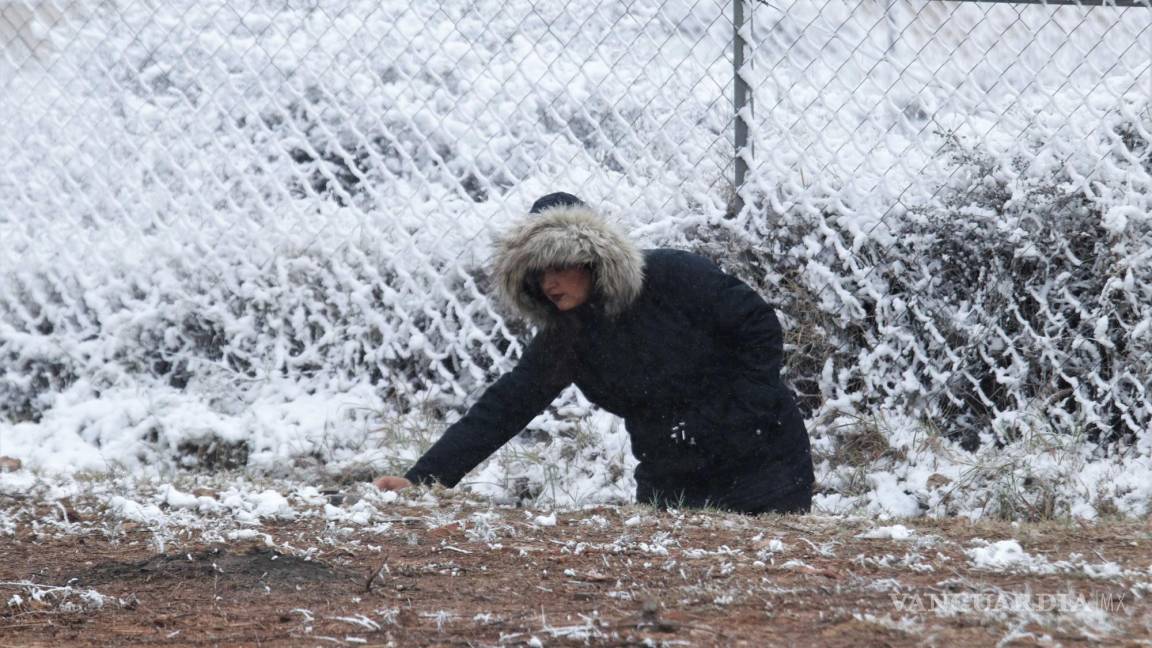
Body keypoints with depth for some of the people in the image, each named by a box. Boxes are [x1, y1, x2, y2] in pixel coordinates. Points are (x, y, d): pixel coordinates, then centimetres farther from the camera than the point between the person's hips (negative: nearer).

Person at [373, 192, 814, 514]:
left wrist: (740, 414, -13)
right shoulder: (563, 339, -4)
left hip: (761, 465, -4)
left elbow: (760, 327, -9)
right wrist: (422, 478, -19)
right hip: (671, 483, 4)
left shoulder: (675, 278, -17)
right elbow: (502, 409, -9)